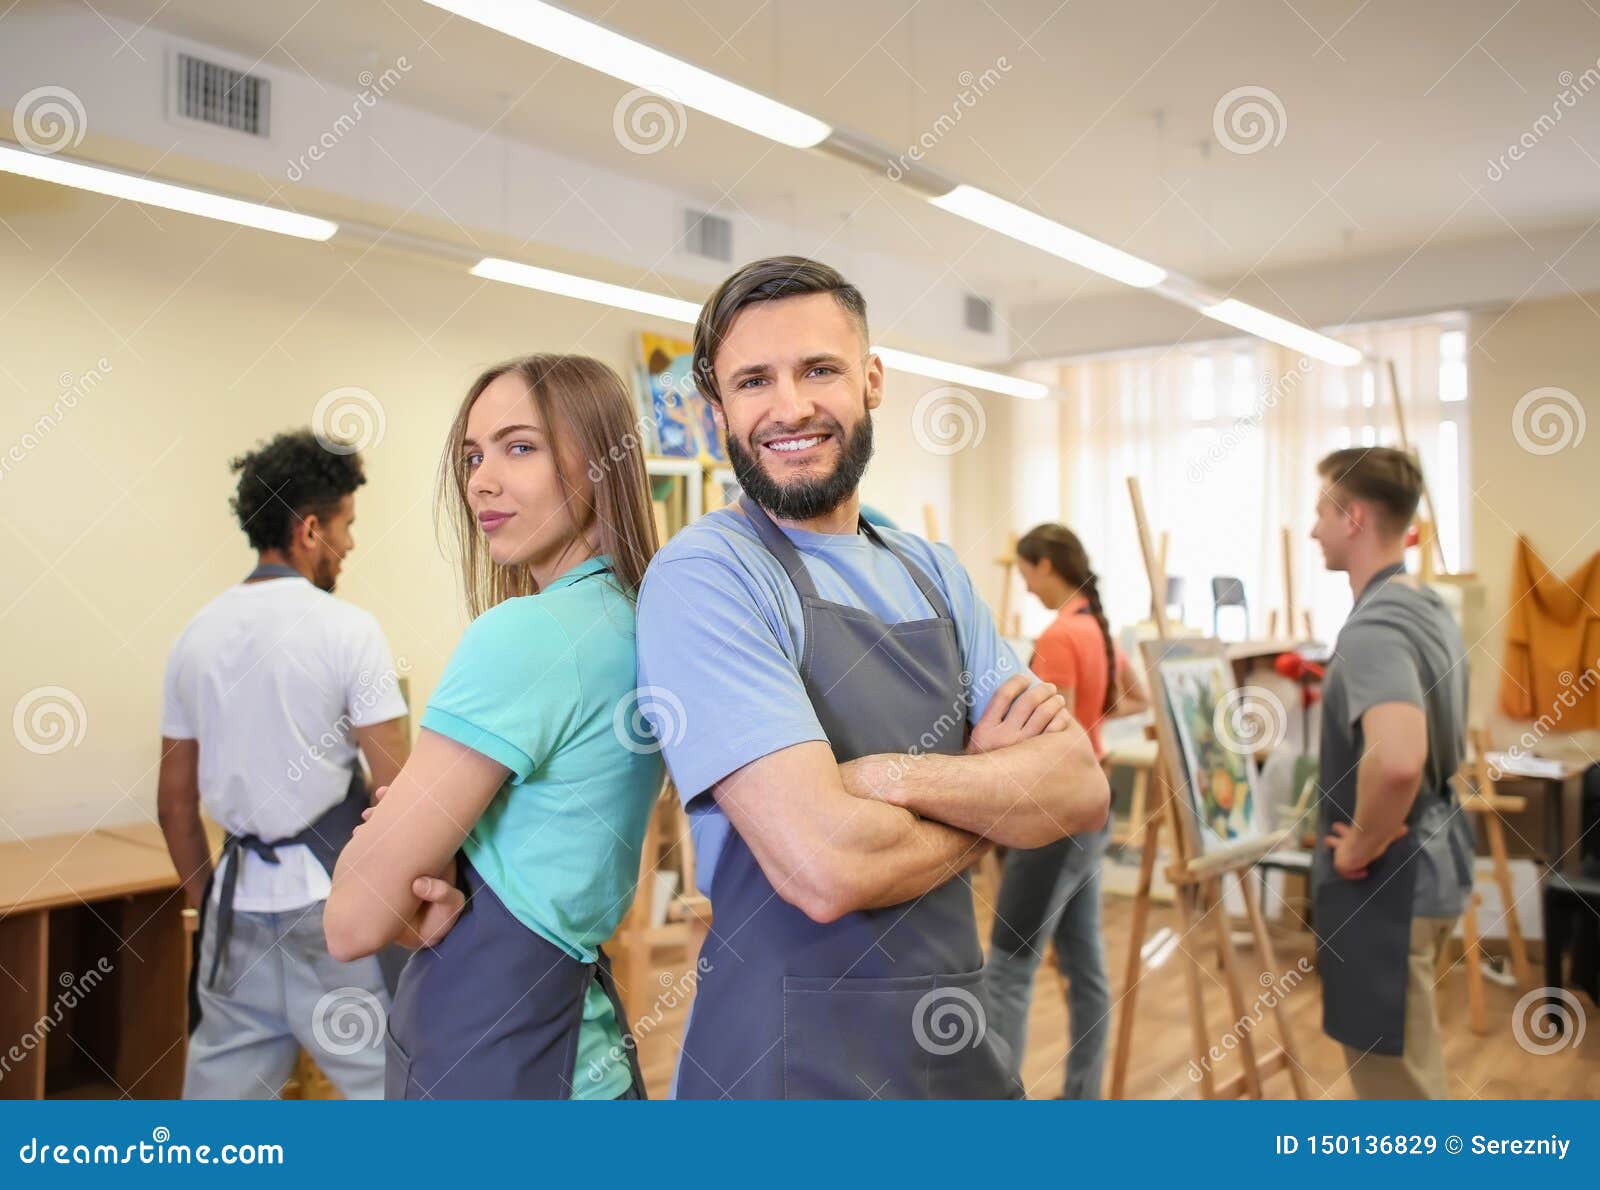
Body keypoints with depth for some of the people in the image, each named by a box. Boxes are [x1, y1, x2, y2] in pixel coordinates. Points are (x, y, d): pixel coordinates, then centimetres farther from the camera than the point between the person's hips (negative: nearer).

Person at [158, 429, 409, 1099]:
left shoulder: (197, 635, 6)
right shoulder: (348, 629, -12)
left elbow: (175, 802, 11)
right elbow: (396, 788, -14)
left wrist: (205, 900, 21)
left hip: (240, 896, 6)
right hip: (332, 896, -6)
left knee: (222, 1084, 16)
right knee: (389, 1083, 4)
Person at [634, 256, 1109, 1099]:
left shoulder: (934, 574, 5)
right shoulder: (704, 575, -17)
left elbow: (1081, 790, -5)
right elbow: (825, 867, -26)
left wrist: (893, 776, -22)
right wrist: (995, 793, -8)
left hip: (956, 1039, 6)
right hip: (792, 1061, -6)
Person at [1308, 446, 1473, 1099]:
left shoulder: (1372, 627, -24)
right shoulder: (1430, 609, 8)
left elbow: (1396, 758, -41)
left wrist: (1360, 849, -25)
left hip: (1387, 880, -10)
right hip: (1429, 859, 10)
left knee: (1394, 1078, 5)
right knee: (1409, 1062, 24)